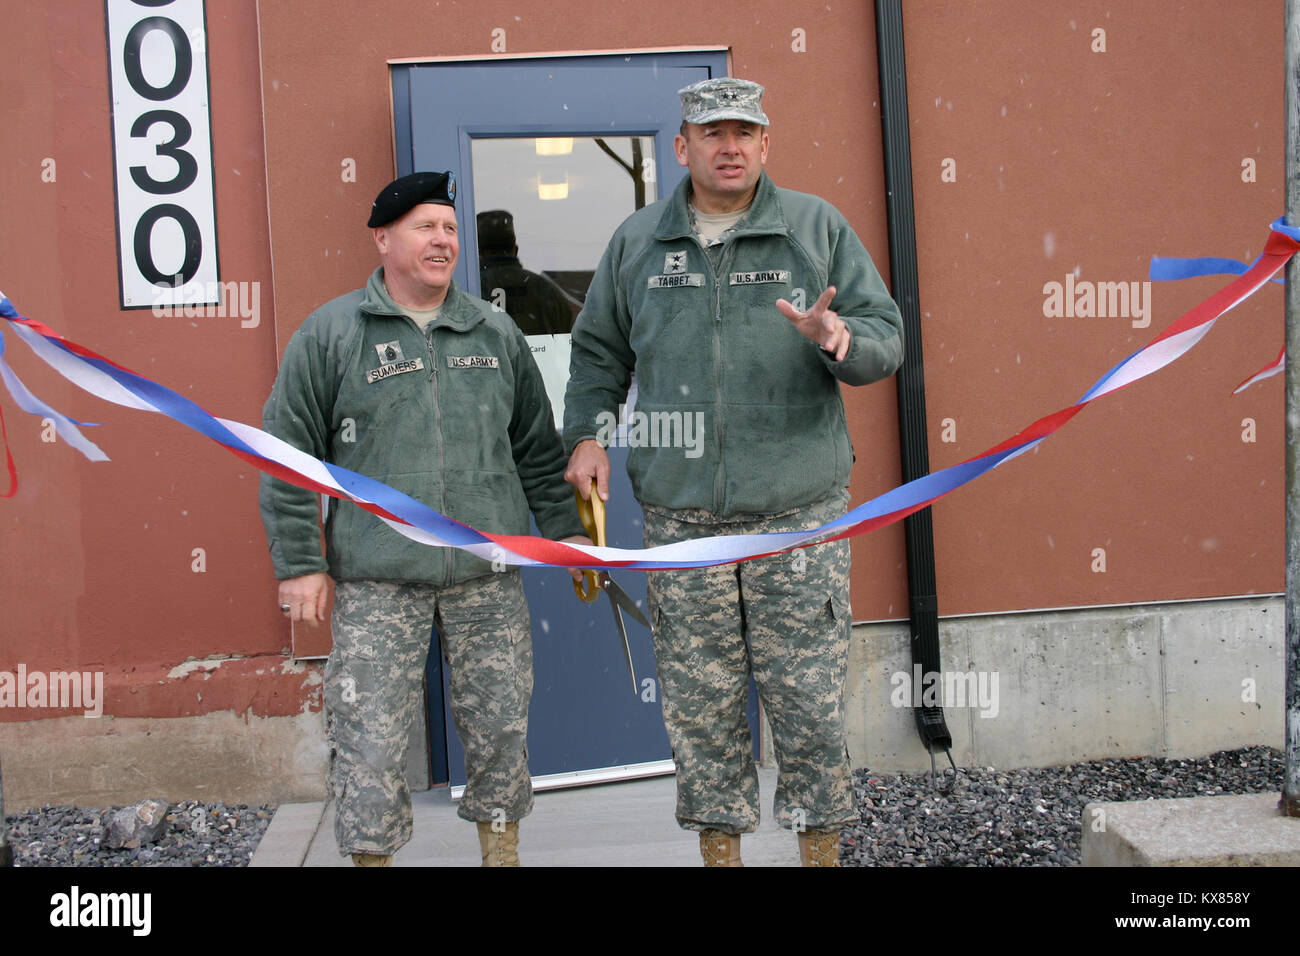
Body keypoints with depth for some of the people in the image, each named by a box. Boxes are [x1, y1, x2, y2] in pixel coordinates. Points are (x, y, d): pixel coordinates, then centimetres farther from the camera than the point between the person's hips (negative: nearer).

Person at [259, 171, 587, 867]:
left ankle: (501, 853, 27)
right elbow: (289, 457, 1)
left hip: (488, 574, 3)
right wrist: (299, 563, -3)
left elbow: (537, 445, 19)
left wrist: (564, 528, 15)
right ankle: (371, 855, 17)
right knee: (370, 741, -1)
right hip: (376, 581, -3)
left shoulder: (495, 331, 12)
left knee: (500, 727, 9)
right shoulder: (329, 333, 1)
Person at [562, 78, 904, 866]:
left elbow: (887, 338, 5)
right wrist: (587, 432, 7)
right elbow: (599, 351, 20)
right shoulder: (637, 241, 11)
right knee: (700, 701, 7)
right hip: (680, 516, 2)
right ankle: (720, 845, 22)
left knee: (810, 696, 2)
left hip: (799, 509, -1)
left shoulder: (818, 227, 6)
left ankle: (822, 844, 19)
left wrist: (840, 340, -17)